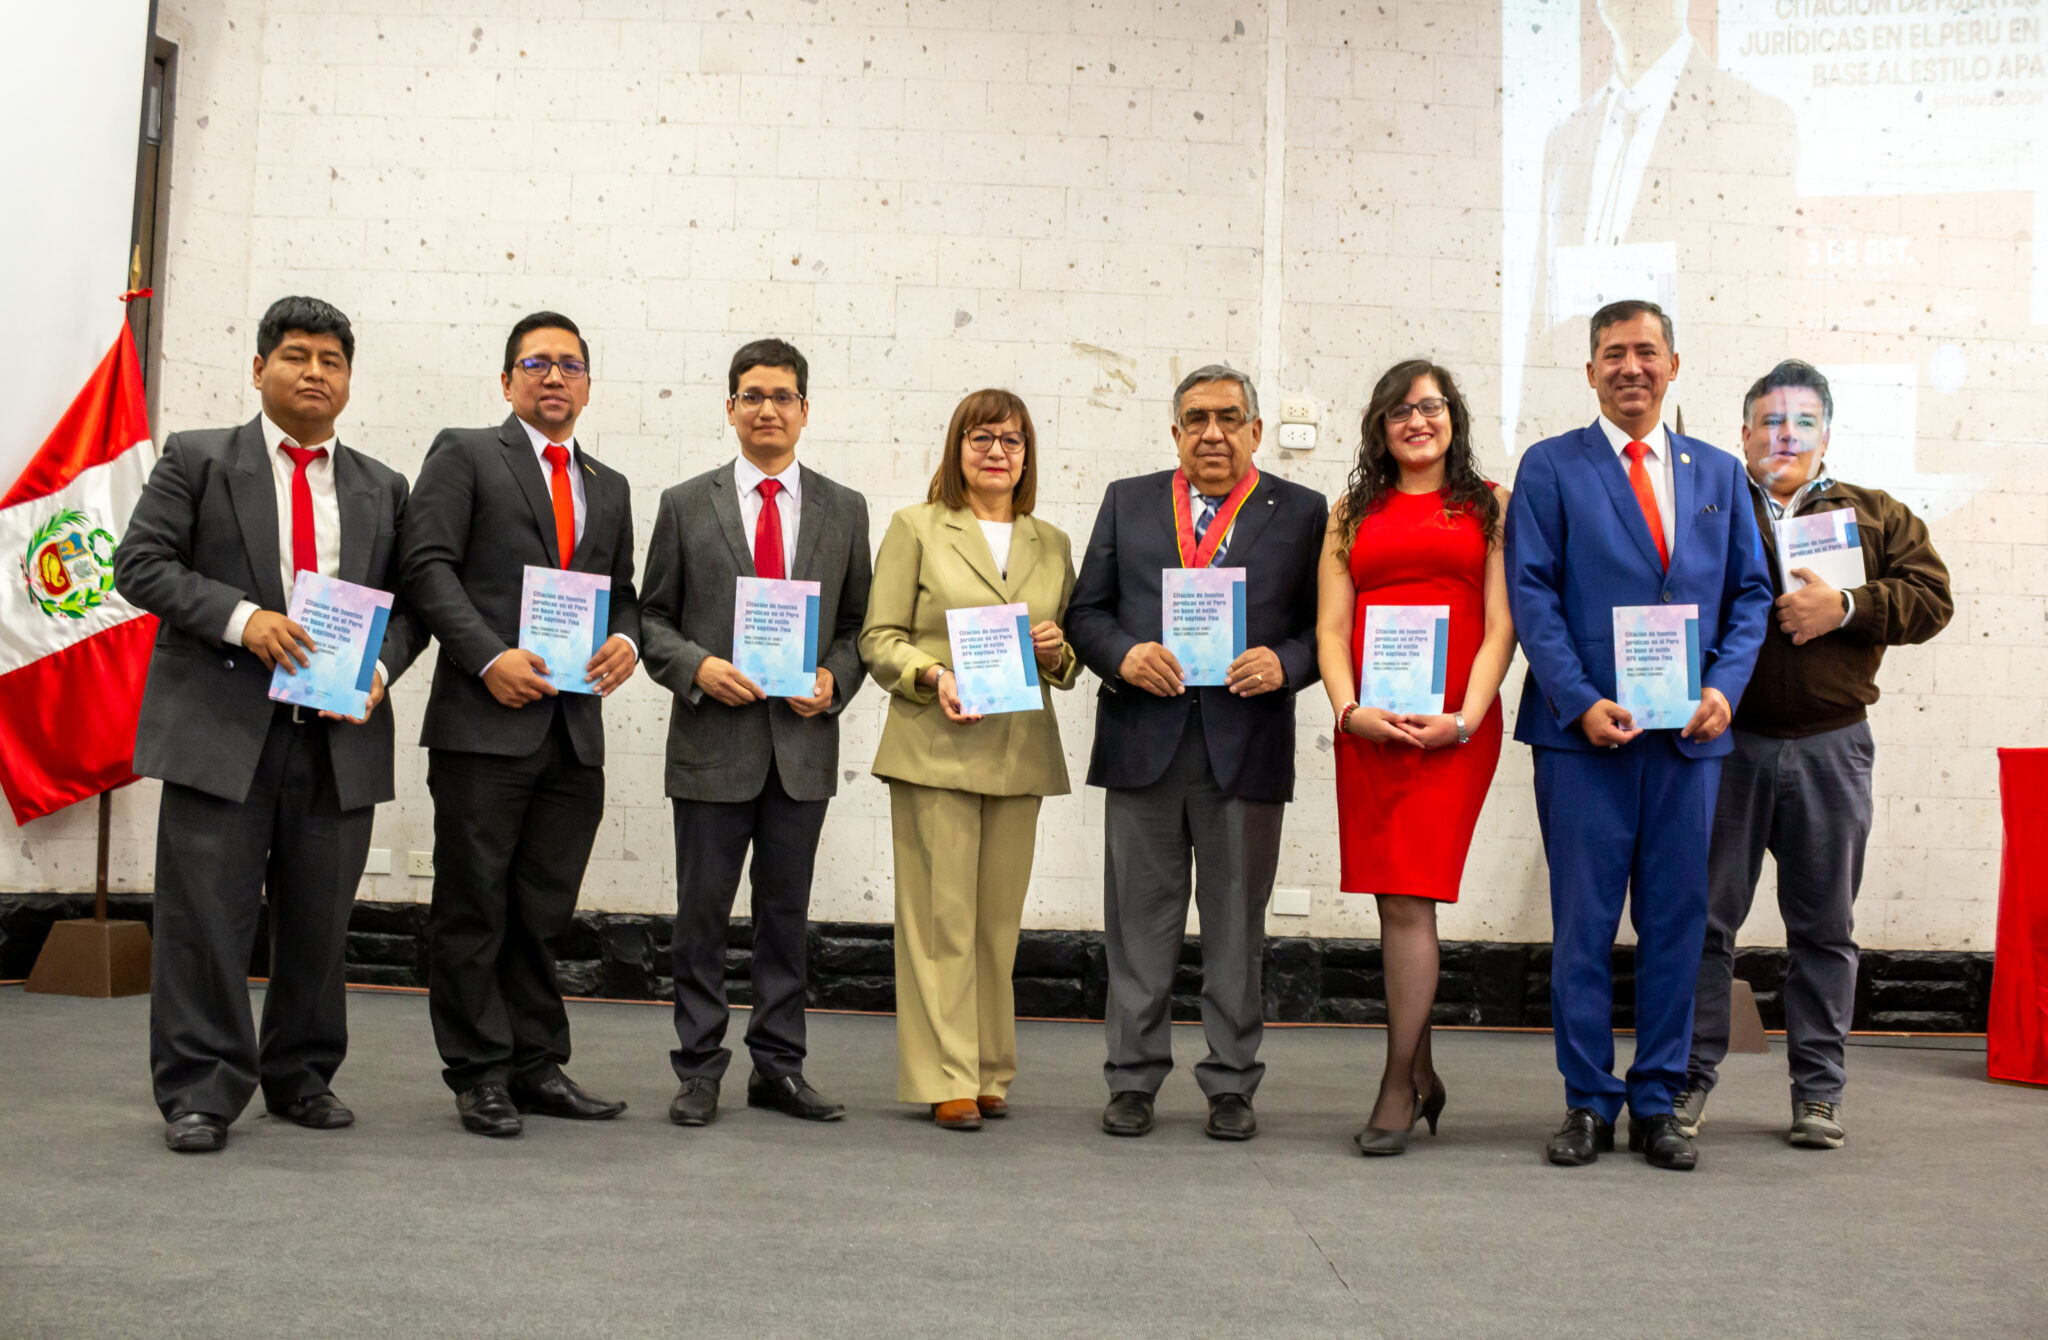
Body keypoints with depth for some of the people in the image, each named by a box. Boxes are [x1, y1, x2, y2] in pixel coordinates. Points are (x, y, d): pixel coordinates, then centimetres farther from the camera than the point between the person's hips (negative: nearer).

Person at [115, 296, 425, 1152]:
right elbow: (140, 564, -2)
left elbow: (409, 602, 13)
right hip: (220, 728, -3)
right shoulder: (196, 459, 6)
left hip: (339, 735, 3)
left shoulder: (382, 490, 15)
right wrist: (241, 618, -16)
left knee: (320, 920, 9)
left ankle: (303, 1079, 22)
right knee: (206, 915, -1)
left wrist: (381, 668, -6)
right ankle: (199, 1093, 8)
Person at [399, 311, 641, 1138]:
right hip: (485, 723, -5)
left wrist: (627, 641, 0)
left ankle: (539, 1068, 19)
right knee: (473, 908, 2)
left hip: (576, 730, 5)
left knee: (545, 912, 10)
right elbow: (429, 567, -6)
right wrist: (490, 657, -16)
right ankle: (479, 1075, 12)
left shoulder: (610, 488, 21)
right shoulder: (463, 455, 4)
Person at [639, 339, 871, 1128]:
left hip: (804, 739, 2)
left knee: (787, 911, 10)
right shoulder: (686, 505, 5)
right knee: (703, 911, 4)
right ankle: (699, 1071, 15)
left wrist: (835, 679, -8)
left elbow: (859, 623, 10)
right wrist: (696, 666, -13)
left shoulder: (844, 510, 9)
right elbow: (653, 618, 5)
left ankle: (779, 1067, 20)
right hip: (713, 738, -1)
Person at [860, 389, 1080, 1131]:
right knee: (941, 915, -4)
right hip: (934, 746, -3)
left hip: (1020, 754, 4)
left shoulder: (1053, 545, 16)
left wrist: (1057, 653, -4)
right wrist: (933, 675, -16)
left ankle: (991, 1074, 18)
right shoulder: (915, 528, 6)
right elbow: (879, 638, 1)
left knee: (1000, 918, 8)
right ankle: (947, 1080, 3)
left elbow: (1074, 656, 19)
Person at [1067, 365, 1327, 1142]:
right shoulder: (1128, 502, 12)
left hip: (1246, 746, -1)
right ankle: (1134, 1079, 18)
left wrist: (1286, 663, -15)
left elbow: (1326, 624, 4)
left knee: (1236, 923, 6)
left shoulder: (1302, 513, 8)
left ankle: (1231, 1085, 18)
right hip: (1143, 740, 1)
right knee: (1141, 919, 7)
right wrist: (1124, 654, -10)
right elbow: (1086, 612, 9)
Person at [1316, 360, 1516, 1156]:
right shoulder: (1353, 513, 16)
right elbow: (1331, 626, 8)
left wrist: (1464, 717, -11)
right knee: (1395, 902, 7)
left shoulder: (1489, 505, 10)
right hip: (1368, 729, 3)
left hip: (1453, 726, -3)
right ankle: (1422, 1076, 22)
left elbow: (1500, 624, 2)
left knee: (1408, 901, -9)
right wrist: (1349, 709, -8)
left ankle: (1398, 1089, 1)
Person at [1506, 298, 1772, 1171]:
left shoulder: (1718, 472, 14)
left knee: (1676, 921, 7)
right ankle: (1588, 1104, 13)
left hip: (1690, 734, 3)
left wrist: (1725, 687, -4)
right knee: (1582, 924, 2)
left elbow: (1750, 592, 13)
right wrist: (1581, 702, -13)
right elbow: (1531, 594, -3)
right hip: (1585, 732, -3)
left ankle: (1656, 1104, 18)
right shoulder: (1550, 468, 4)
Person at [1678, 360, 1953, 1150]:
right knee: (1705, 915, 2)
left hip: (1831, 748, 2)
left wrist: (1846, 609, -12)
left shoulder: (1878, 516, 14)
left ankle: (1817, 1090, 18)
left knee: (1824, 927, 8)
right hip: (1726, 739, -2)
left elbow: (1931, 600, 3)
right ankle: (1691, 1079, 12)